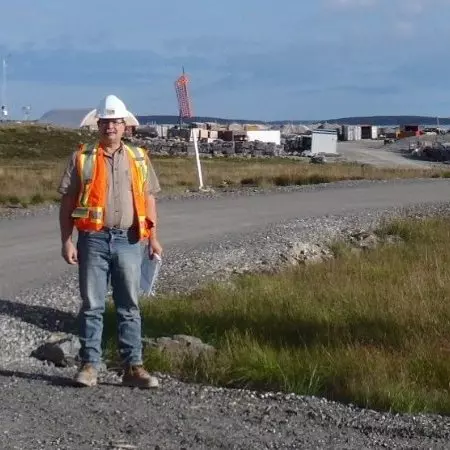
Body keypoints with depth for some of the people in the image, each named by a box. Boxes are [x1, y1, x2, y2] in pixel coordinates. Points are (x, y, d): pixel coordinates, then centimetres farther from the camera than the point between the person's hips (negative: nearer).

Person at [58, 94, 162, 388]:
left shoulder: (139, 158, 10)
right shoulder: (82, 158, 3)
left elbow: (148, 199, 13)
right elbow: (67, 202, 3)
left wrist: (153, 237, 4)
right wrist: (67, 241, -5)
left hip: (129, 241, 2)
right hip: (94, 240, -2)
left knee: (129, 306, 6)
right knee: (92, 305, 3)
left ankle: (133, 367, 11)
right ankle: (89, 365, 10)